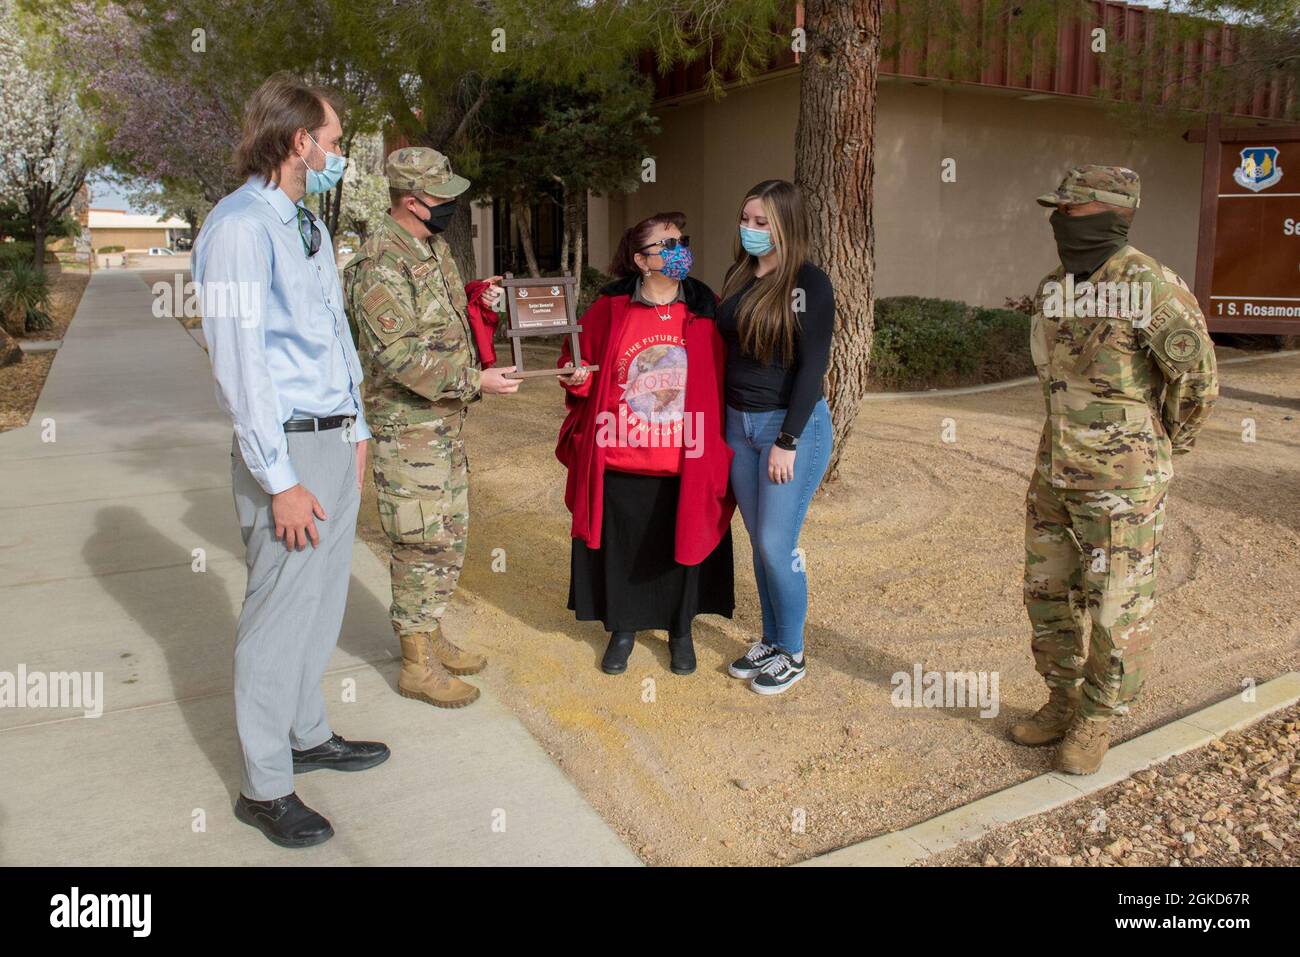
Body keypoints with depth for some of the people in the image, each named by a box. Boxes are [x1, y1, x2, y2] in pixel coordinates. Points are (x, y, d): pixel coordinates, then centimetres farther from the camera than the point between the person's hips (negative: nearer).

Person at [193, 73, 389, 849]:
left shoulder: (311, 225, 14)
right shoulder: (241, 227, -13)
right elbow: (240, 362, -17)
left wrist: (357, 430, 18)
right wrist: (281, 481, -18)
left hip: (337, 441, 8)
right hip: (290, 448, -8)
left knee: (323, 600, 16)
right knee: (280, 615, 0)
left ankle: (308, 734, 33)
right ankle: (265, 787, 14)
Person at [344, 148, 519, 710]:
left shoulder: (433, 246, 11)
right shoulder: (381, 262, -20)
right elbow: (400, 354, -25)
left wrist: (474, 298, 5)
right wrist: (475, 380, -24)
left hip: (447, 417, 10)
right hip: (408, 425, -10)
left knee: (450, 532, 17)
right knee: (421, 543, -2)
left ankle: (431, 637, 33)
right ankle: (417, 666, 12)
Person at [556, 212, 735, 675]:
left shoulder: (706, 311, 0)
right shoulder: (609, 309, -3)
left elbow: (724, 383, 3)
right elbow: (579, 365, 8)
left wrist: (723, 453, -2)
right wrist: (577, 377, -15)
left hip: (685, 466, 1)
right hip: (619, 463, 0)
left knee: (683, 545, 13)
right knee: (619, 548, 12)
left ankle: (681, 632, 35)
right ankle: (622, 629, 34)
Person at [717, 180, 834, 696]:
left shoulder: (809, 283, -11)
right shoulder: (737, 276, 8)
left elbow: (812, 366, -14)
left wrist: (788, 440, -17)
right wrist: (726, 420, 8)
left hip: (792, 425, -6)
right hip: (739, 423, 6)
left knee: (777, 545, -2)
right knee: (759, 543, 13)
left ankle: (792, 655, 17)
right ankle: (769, 641, 29)